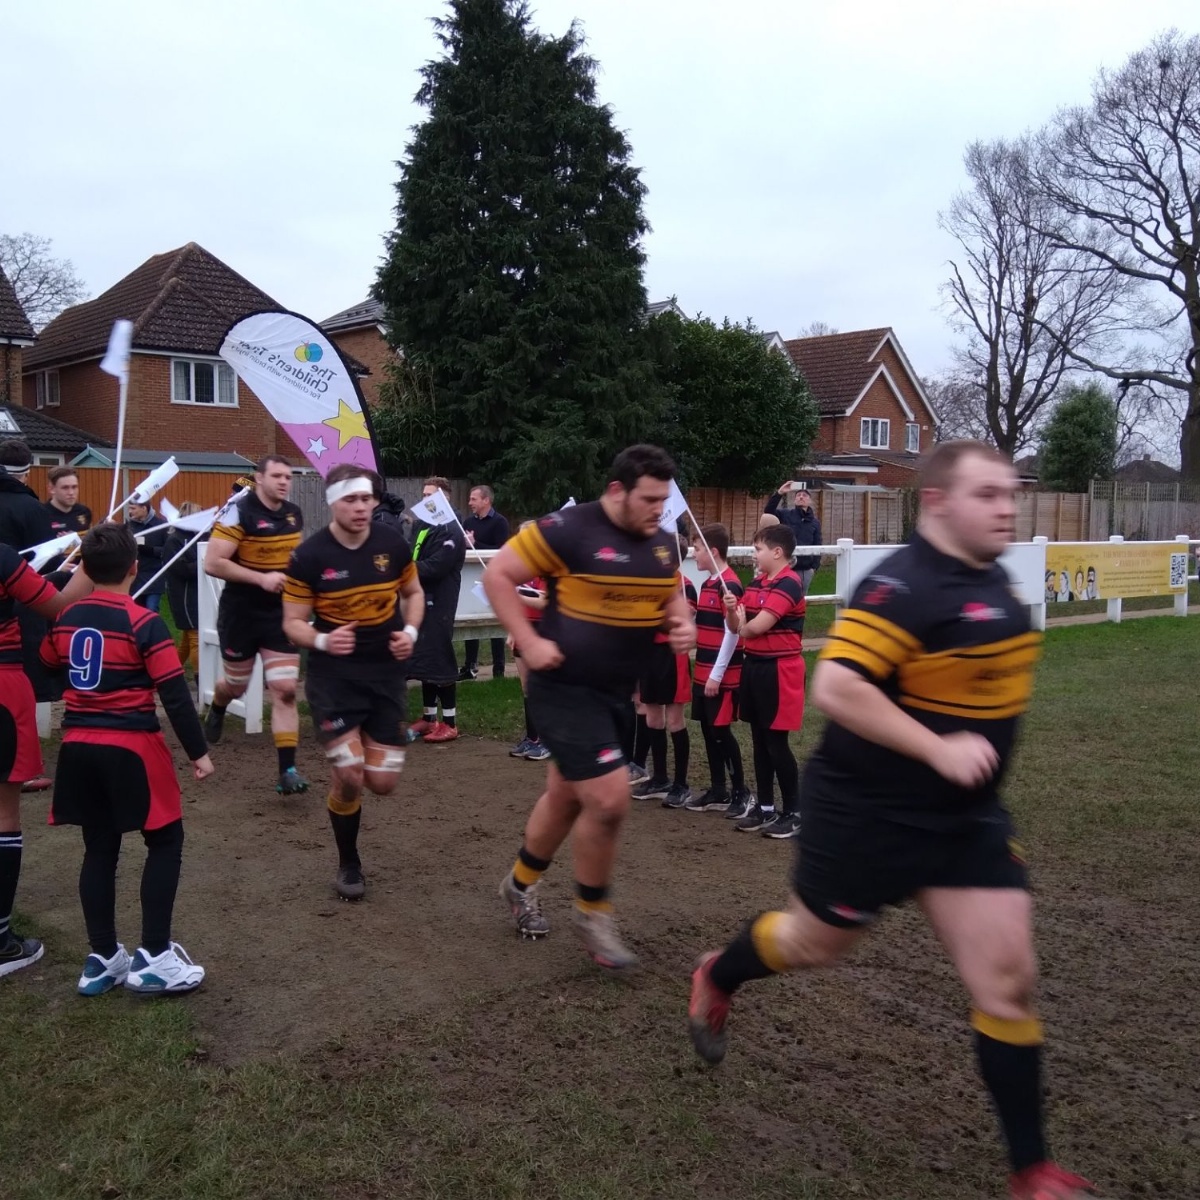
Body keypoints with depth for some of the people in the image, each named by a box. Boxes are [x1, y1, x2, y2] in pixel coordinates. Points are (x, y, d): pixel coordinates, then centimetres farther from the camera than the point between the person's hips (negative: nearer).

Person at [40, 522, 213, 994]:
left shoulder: (66, 618, 4)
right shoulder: (144, 622, -14)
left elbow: (49, 666, 24)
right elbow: (175, 695, -15)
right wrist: (198, 751, -8)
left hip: (78, 748, 6)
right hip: (131, 748, -6)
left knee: (99, 849, 14)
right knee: (165, 842, 7)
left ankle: (102, 958, 20)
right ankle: (153, 956, 5)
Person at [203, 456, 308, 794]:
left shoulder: (295, 514, 3)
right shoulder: (239, 513, -16)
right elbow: (212, 564, -21)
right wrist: (261, 578, -27)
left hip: (281, 615, 4)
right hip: (241, 615, -3)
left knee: (285, 690, -7)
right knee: (236, 686, 15)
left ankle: (287, 770, -5)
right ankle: (216, 709, 53)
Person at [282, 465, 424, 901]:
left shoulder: (393, 543, -4)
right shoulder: (309, 556, -12)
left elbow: (413, 592, 12)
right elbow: (293, 623, -5)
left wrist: (410, 631, -7)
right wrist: (322, 640, -26)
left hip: (386, 672, 3)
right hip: (333, 676, -2)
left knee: (383, 782, 0)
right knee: (349, 777, -8)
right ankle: (349, 865, 18)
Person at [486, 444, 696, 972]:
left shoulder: (662, 542, 3)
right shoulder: (569, 529, -19)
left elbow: (671, 598, 19)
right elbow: (497, 575, -14)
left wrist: (682, 624, -4)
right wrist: (529, 642, -19)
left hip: (615, 692, 8)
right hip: (565, 688, -8)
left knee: (566, 796, 20)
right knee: (609, 798, -14)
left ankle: (521, 884, 44)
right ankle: (593, 913, 10)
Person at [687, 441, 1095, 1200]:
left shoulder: (990, 580, 5)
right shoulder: (904, 586, -23)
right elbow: (837, 689, -31)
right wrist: (938, 749, -30)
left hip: (967, 816, 7)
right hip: (870, 813, -7)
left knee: (1007, 979, 4)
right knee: (817, 943, 15)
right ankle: (716, 982, 48)